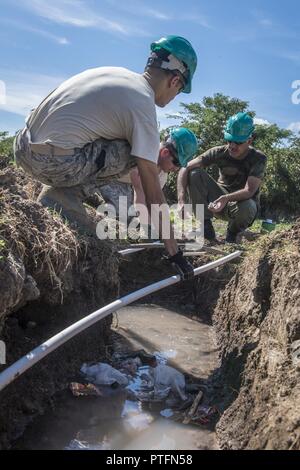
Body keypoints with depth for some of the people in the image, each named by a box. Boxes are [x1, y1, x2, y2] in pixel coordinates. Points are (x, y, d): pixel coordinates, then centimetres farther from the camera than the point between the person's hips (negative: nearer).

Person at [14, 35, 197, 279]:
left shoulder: (113, 71, 15)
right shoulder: (143, 107, -7)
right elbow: (153, 194, -7)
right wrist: (175, 253, 0)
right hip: (54, 164, -8)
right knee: (133, 154, 1)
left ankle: (58, 193, 9)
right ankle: (62, 199, -5)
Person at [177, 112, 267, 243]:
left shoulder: (258, 159, -18)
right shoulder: (219, 152, -13)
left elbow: (249, 191, -29)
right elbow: (185, 169, -19)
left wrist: (226, 198, -50)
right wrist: (181, 201, -34)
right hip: (220, 199, 3)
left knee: (246, 207, -41)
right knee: (195, 173, -20)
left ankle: (233, 232, -4)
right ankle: (206, 227, -16)